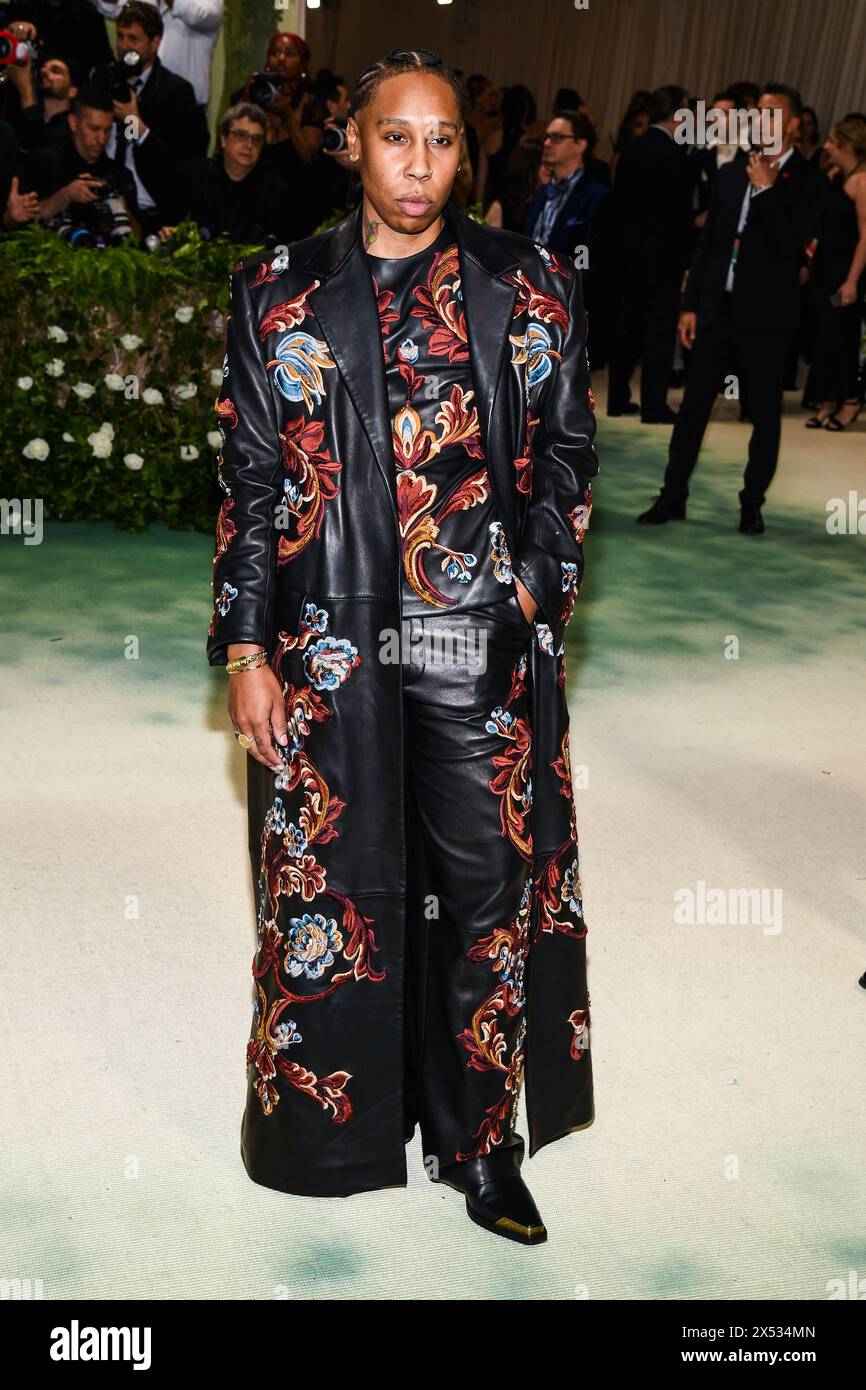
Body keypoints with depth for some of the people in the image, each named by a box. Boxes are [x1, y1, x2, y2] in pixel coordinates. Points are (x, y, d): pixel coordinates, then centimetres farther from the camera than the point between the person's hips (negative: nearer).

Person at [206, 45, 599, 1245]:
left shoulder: (530, 287, 5)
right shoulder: (278, 293, 5)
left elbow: (566, 457, 8)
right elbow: (249, 479, 3)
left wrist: (540, 599, -2)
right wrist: (247, 652, -2)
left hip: (486, 648, 0)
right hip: (329, 648, 0)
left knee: (486, 886, 7)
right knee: (332, 885, 9)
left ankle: (479, 1139, 25)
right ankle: (334, 1129, 30)